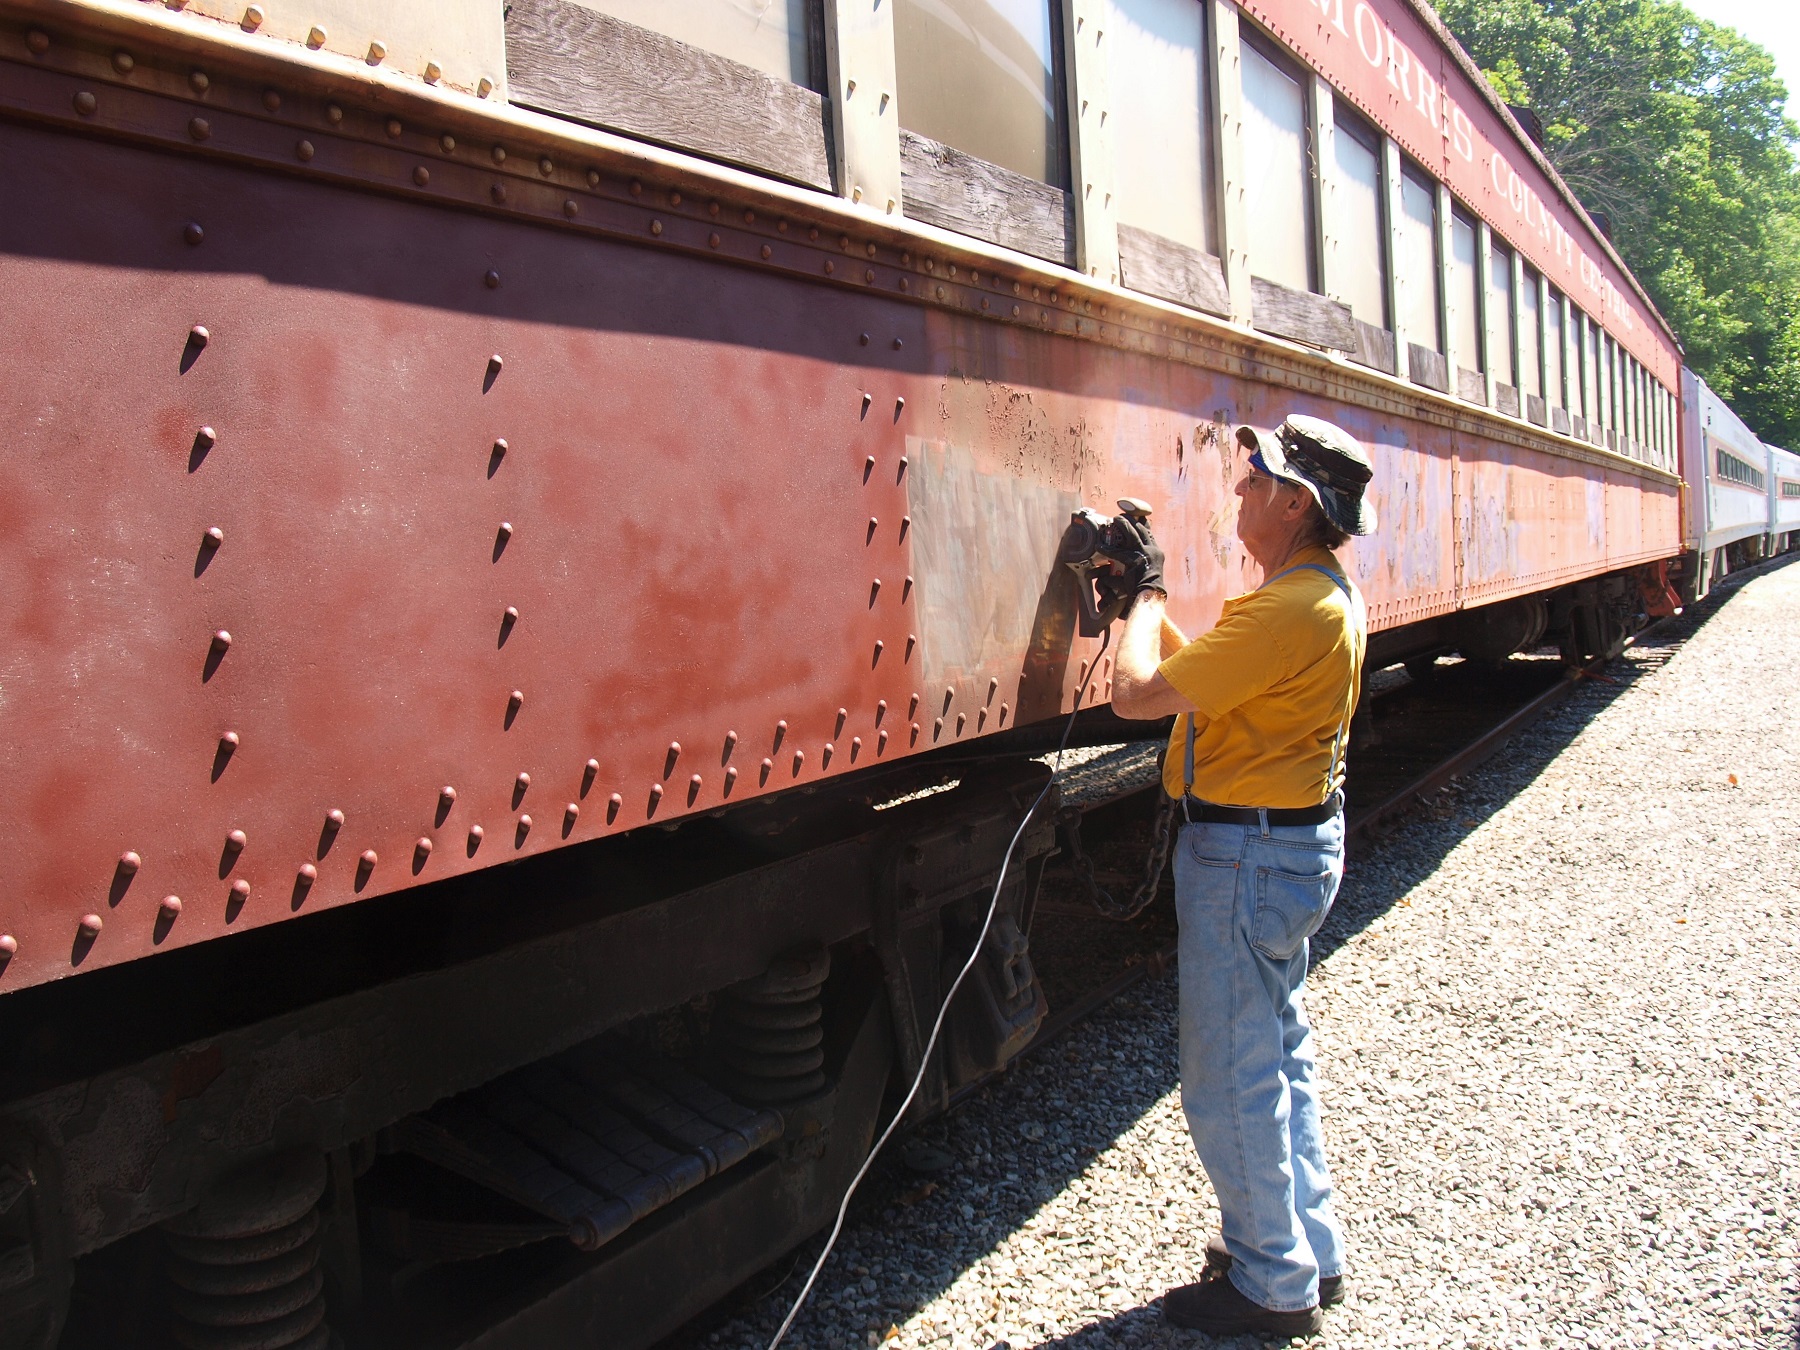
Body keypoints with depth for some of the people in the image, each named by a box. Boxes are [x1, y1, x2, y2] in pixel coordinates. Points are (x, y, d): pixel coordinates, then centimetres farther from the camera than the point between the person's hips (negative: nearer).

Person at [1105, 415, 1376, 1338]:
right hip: (1297, 840, 11)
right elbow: (1203, 673, 13)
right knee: (1279, 1054, 21)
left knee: (1230, 1080, 4)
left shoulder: (1288, 611, -26)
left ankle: (1273, 1285, 21)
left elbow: (1137, 692, -26)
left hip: (1247, 856, -11)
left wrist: (1146, 593, -10)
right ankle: (1310, 1251, 36)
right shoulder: (1328, 595, 8)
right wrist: (1144, 595, 8)